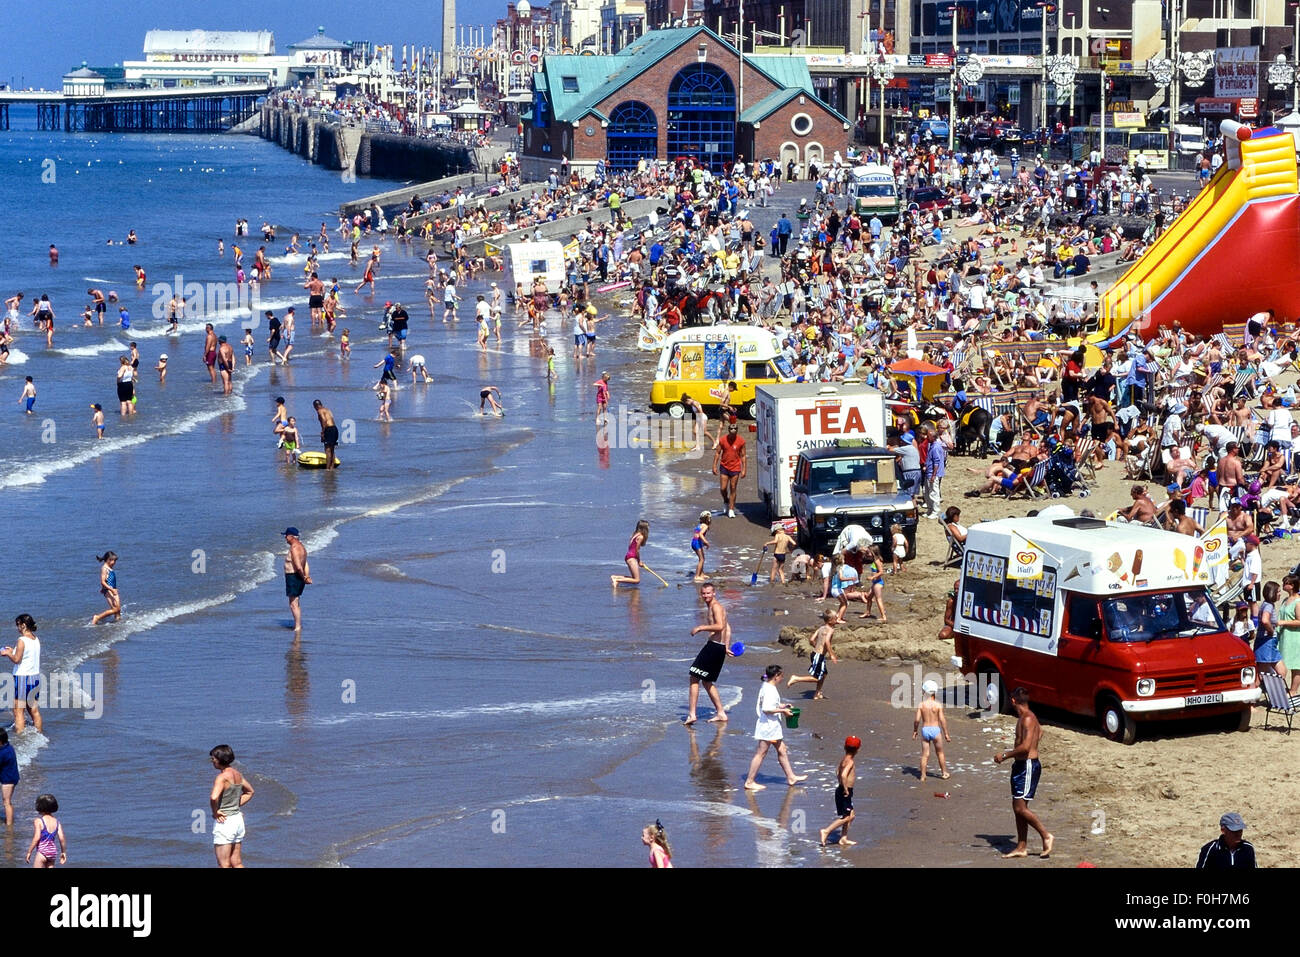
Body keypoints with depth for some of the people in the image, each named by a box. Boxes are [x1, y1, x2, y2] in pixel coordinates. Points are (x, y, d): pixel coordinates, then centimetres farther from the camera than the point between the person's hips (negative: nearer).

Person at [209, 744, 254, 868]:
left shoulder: (222, 777, -19)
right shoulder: (237, 774, 7)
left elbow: (213, 798, -35)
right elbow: (249, 792, 24)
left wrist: (215, 812, -18)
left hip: (224, 821, -8)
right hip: (238, 819, 8)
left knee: (224, 865, -1)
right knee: (237, 863, 13)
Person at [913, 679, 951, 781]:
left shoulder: (921, 705, -6)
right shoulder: (938, 705, -9)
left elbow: (917, 720, -9)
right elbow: (942, 720, -10)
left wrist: (915, 731, 7)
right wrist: (946, 733, -2)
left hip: (924, 730, 1)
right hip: (936, 730, -1)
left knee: (925, 754, 8)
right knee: (940, 753, 16)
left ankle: (923, 775, 6)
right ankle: (944, 773, 26)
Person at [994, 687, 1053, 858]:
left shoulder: (1027, 719, -18)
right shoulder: (1023, 718, 13)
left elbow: (1025, 747, -27)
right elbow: (1040, 731, 33)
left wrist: (1005, 755, -17)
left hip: (1028, 766, -10)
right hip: (1020, 765, 10)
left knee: (1020, 808, -10)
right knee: (1018, 808, 10)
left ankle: (1046, 836, 0)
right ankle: (1021, 848, 13)